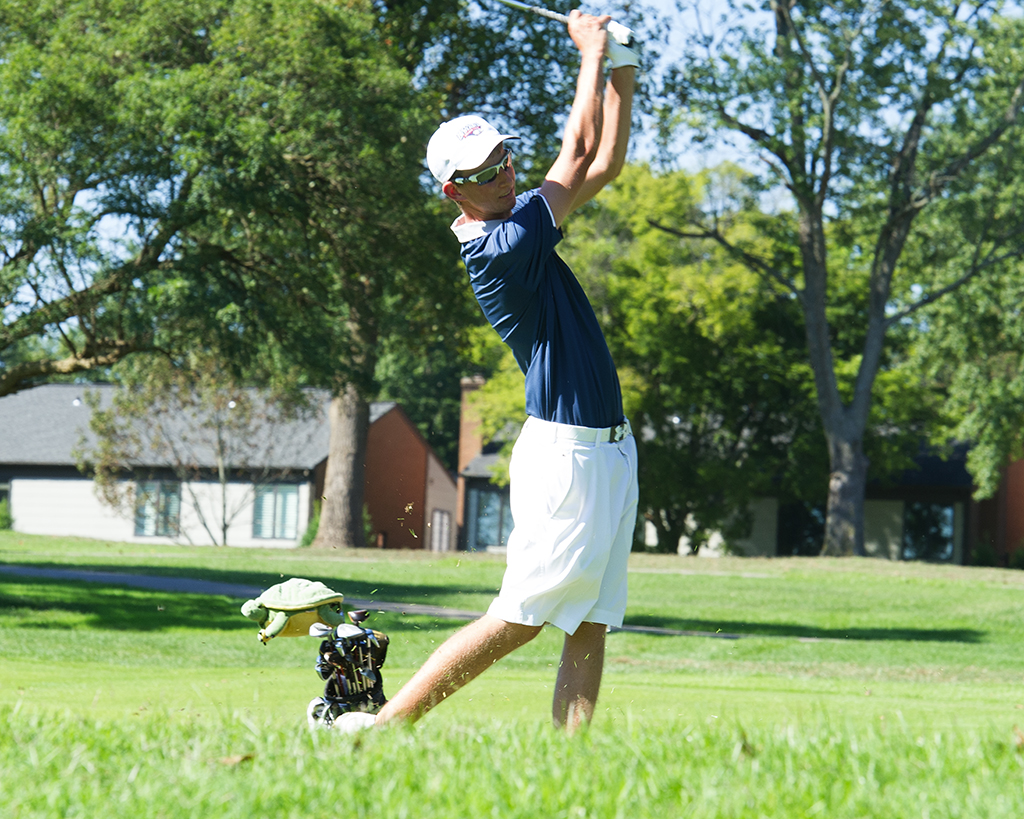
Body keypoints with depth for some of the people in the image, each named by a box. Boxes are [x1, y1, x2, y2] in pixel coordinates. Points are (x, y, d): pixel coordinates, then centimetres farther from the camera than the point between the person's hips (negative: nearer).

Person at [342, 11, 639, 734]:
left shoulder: (520, 220, 11)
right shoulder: (499, 247, -16)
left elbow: (604, 162, 17)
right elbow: (574, 164, -11)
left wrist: (621, 68, 7)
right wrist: (592, 56, -2)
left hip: (609, 451, 9)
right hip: (565, 452, -9)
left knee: (591, 627, 3)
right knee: (520, 619, -9)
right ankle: (379, 727, -5)